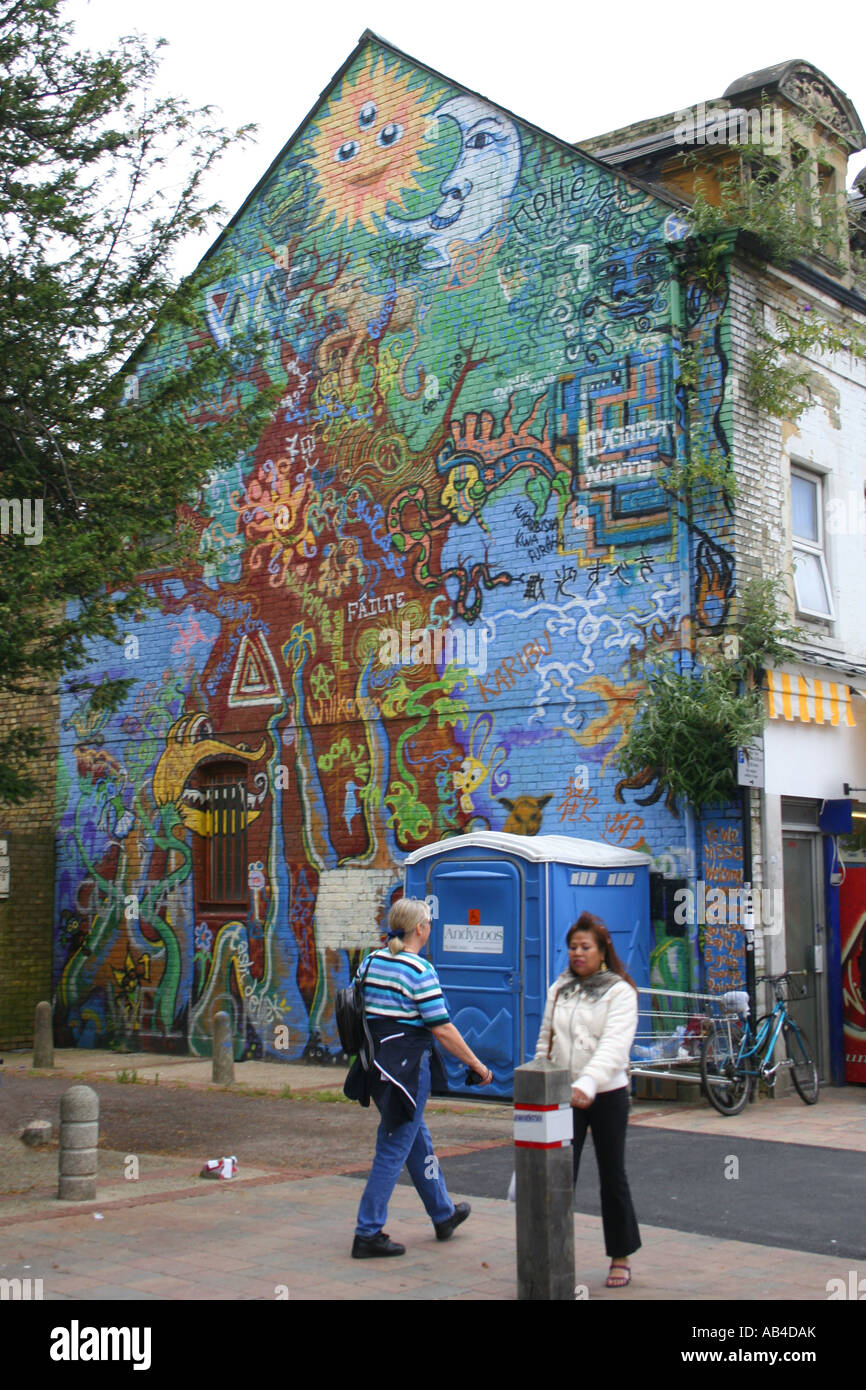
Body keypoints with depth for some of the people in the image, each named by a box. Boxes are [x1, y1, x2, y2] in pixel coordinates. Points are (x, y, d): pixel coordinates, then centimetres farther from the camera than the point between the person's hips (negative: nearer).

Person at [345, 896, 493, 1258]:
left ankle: (443, 1214, 37)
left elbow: (360, 1013, 13)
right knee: (393, 1150, 0)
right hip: (407, 1067, -8)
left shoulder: (371, 962, 6)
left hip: (377, 1063, 8)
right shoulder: (419, 970, -16)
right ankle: (367, 1234, 4)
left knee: (417, 1139, 22)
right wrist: (478, 1066, -8)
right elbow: (442, 1029, -17)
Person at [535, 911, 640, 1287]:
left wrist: (588, 1083, -34)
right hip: (563, 1096, 4)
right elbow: (545, 1041, 17)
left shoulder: (619, 991, -7)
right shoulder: (559, 990, 10)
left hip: (607, 1095, -3)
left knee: (612, 1177, 8)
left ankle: (620, 1258, 22)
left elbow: (614, 1045, -20)